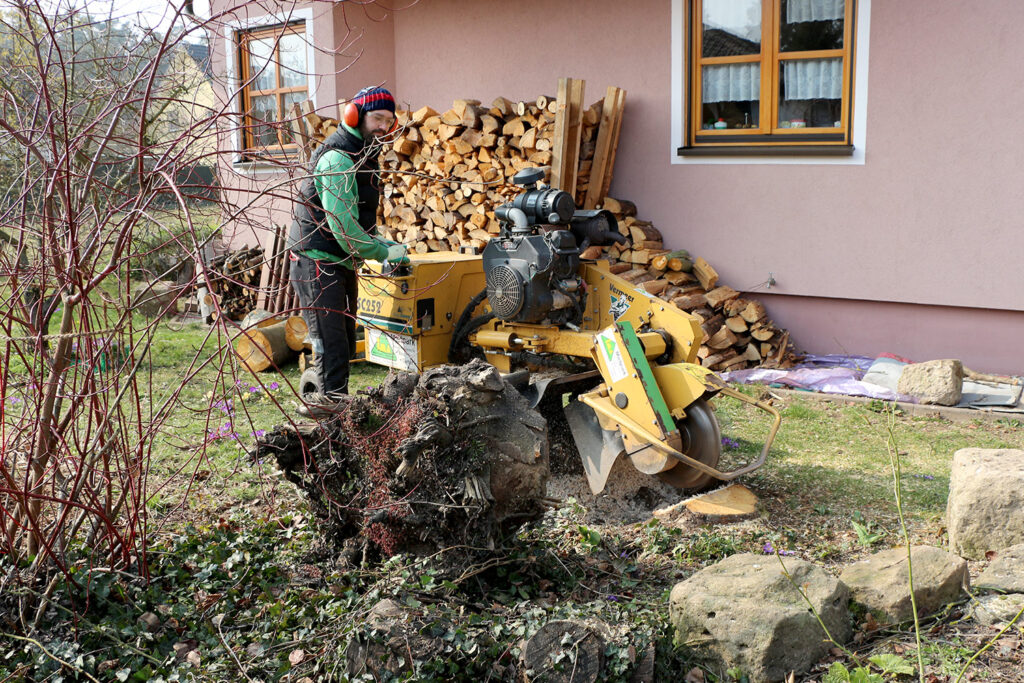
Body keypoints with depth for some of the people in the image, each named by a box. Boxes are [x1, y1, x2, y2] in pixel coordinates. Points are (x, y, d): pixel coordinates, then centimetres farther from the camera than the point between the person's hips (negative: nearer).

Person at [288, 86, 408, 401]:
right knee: (332, 346, -11)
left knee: (345, 343, 15)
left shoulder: (362, 157, 16)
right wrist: (383, 253, -15)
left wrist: (383, 244, 5)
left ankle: (316, 396, 25)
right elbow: (341, 223, -24)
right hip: (317, 263, -10)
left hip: (341, 265, 10)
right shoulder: (337, 158, -18)